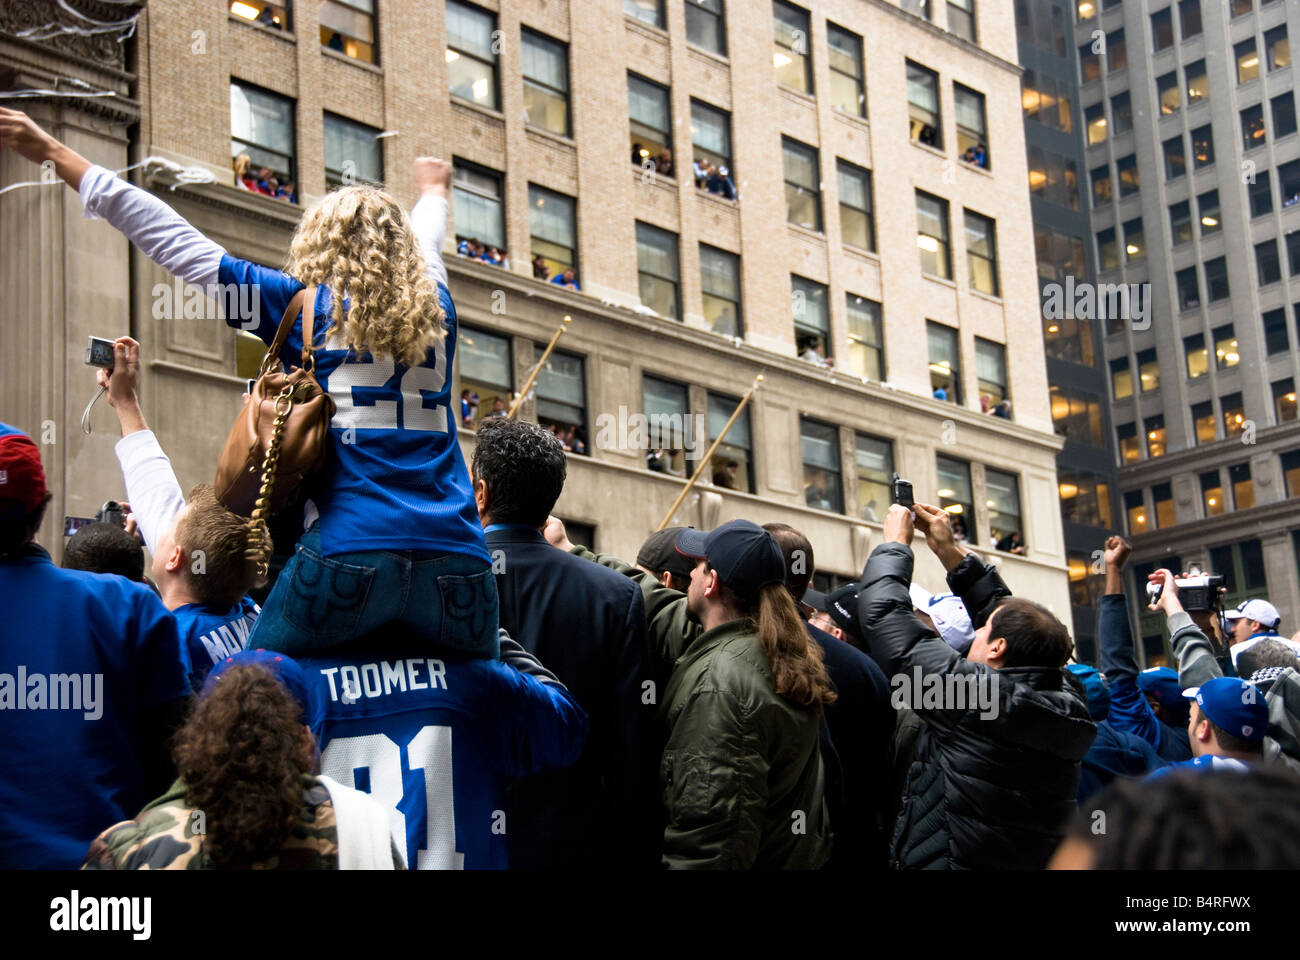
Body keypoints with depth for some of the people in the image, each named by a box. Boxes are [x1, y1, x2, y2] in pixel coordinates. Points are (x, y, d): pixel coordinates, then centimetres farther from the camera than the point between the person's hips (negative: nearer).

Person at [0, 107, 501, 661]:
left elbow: (181, 247, 10)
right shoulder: (434, 309, 17)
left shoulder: (305, 307, 7)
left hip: (350, 553, -3)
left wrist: (59, 157, 17)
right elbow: (425, 247, 41)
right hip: (460, 562, 4)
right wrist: (434, 189, 65)